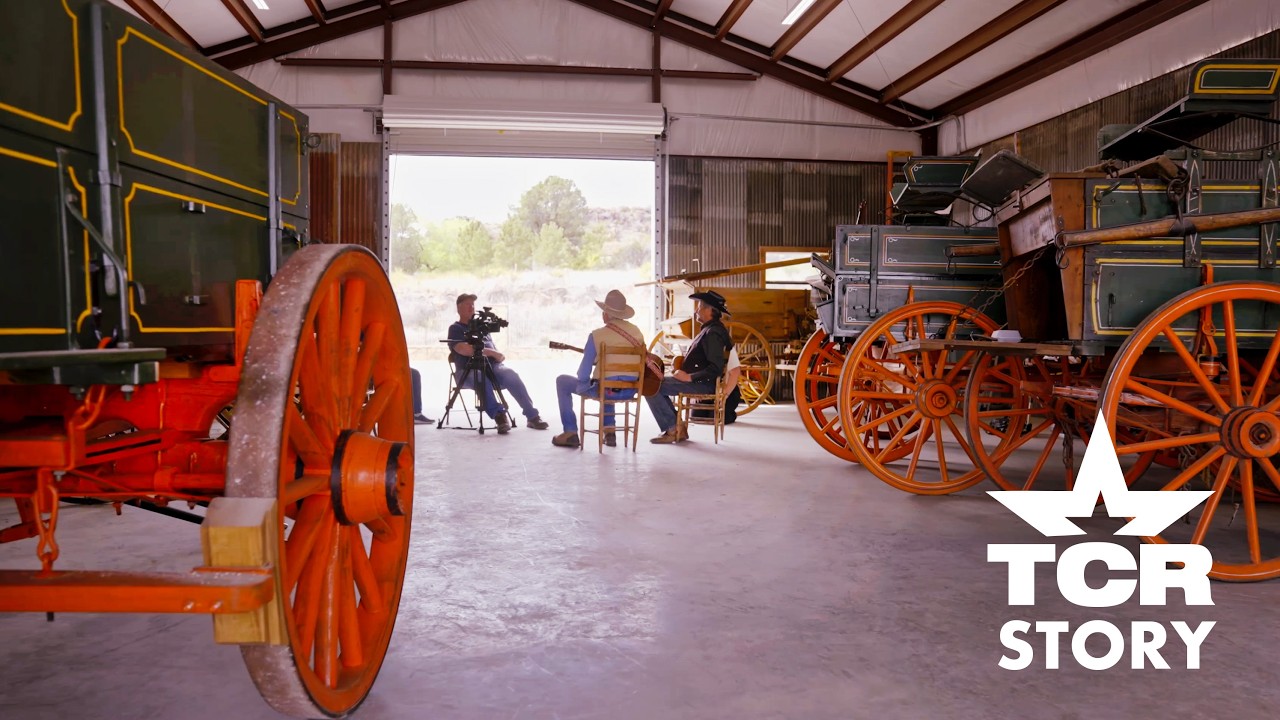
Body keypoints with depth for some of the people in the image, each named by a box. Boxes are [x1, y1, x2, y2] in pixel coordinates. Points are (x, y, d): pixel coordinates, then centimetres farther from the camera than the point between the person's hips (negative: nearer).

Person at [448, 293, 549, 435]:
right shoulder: (455, 328, 10)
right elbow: (463, 349, -9)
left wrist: (498, 355, 1)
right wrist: (489, 352, -10)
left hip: (492, 366, 4)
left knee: (511, 375, -29)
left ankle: (532, 415, -32)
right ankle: (499, 415, -46)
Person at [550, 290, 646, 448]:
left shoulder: (597, 335, -12)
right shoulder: (637, 332, 2)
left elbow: (583, 375, -11)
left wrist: (583, 379, 14)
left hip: (605, 390, -5)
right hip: (630, 391, 5)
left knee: (562, 381, 20)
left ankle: (570, 433, 19)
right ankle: (609, 430, 32)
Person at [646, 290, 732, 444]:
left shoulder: (714, 333, -17)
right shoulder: (710, 329, 16)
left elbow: (716, 369, -25)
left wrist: (689, 377, -22)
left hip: (704, 384, -11)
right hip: (698, 380, 11)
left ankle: (672, 430, -6)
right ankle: (677, 428, 11)